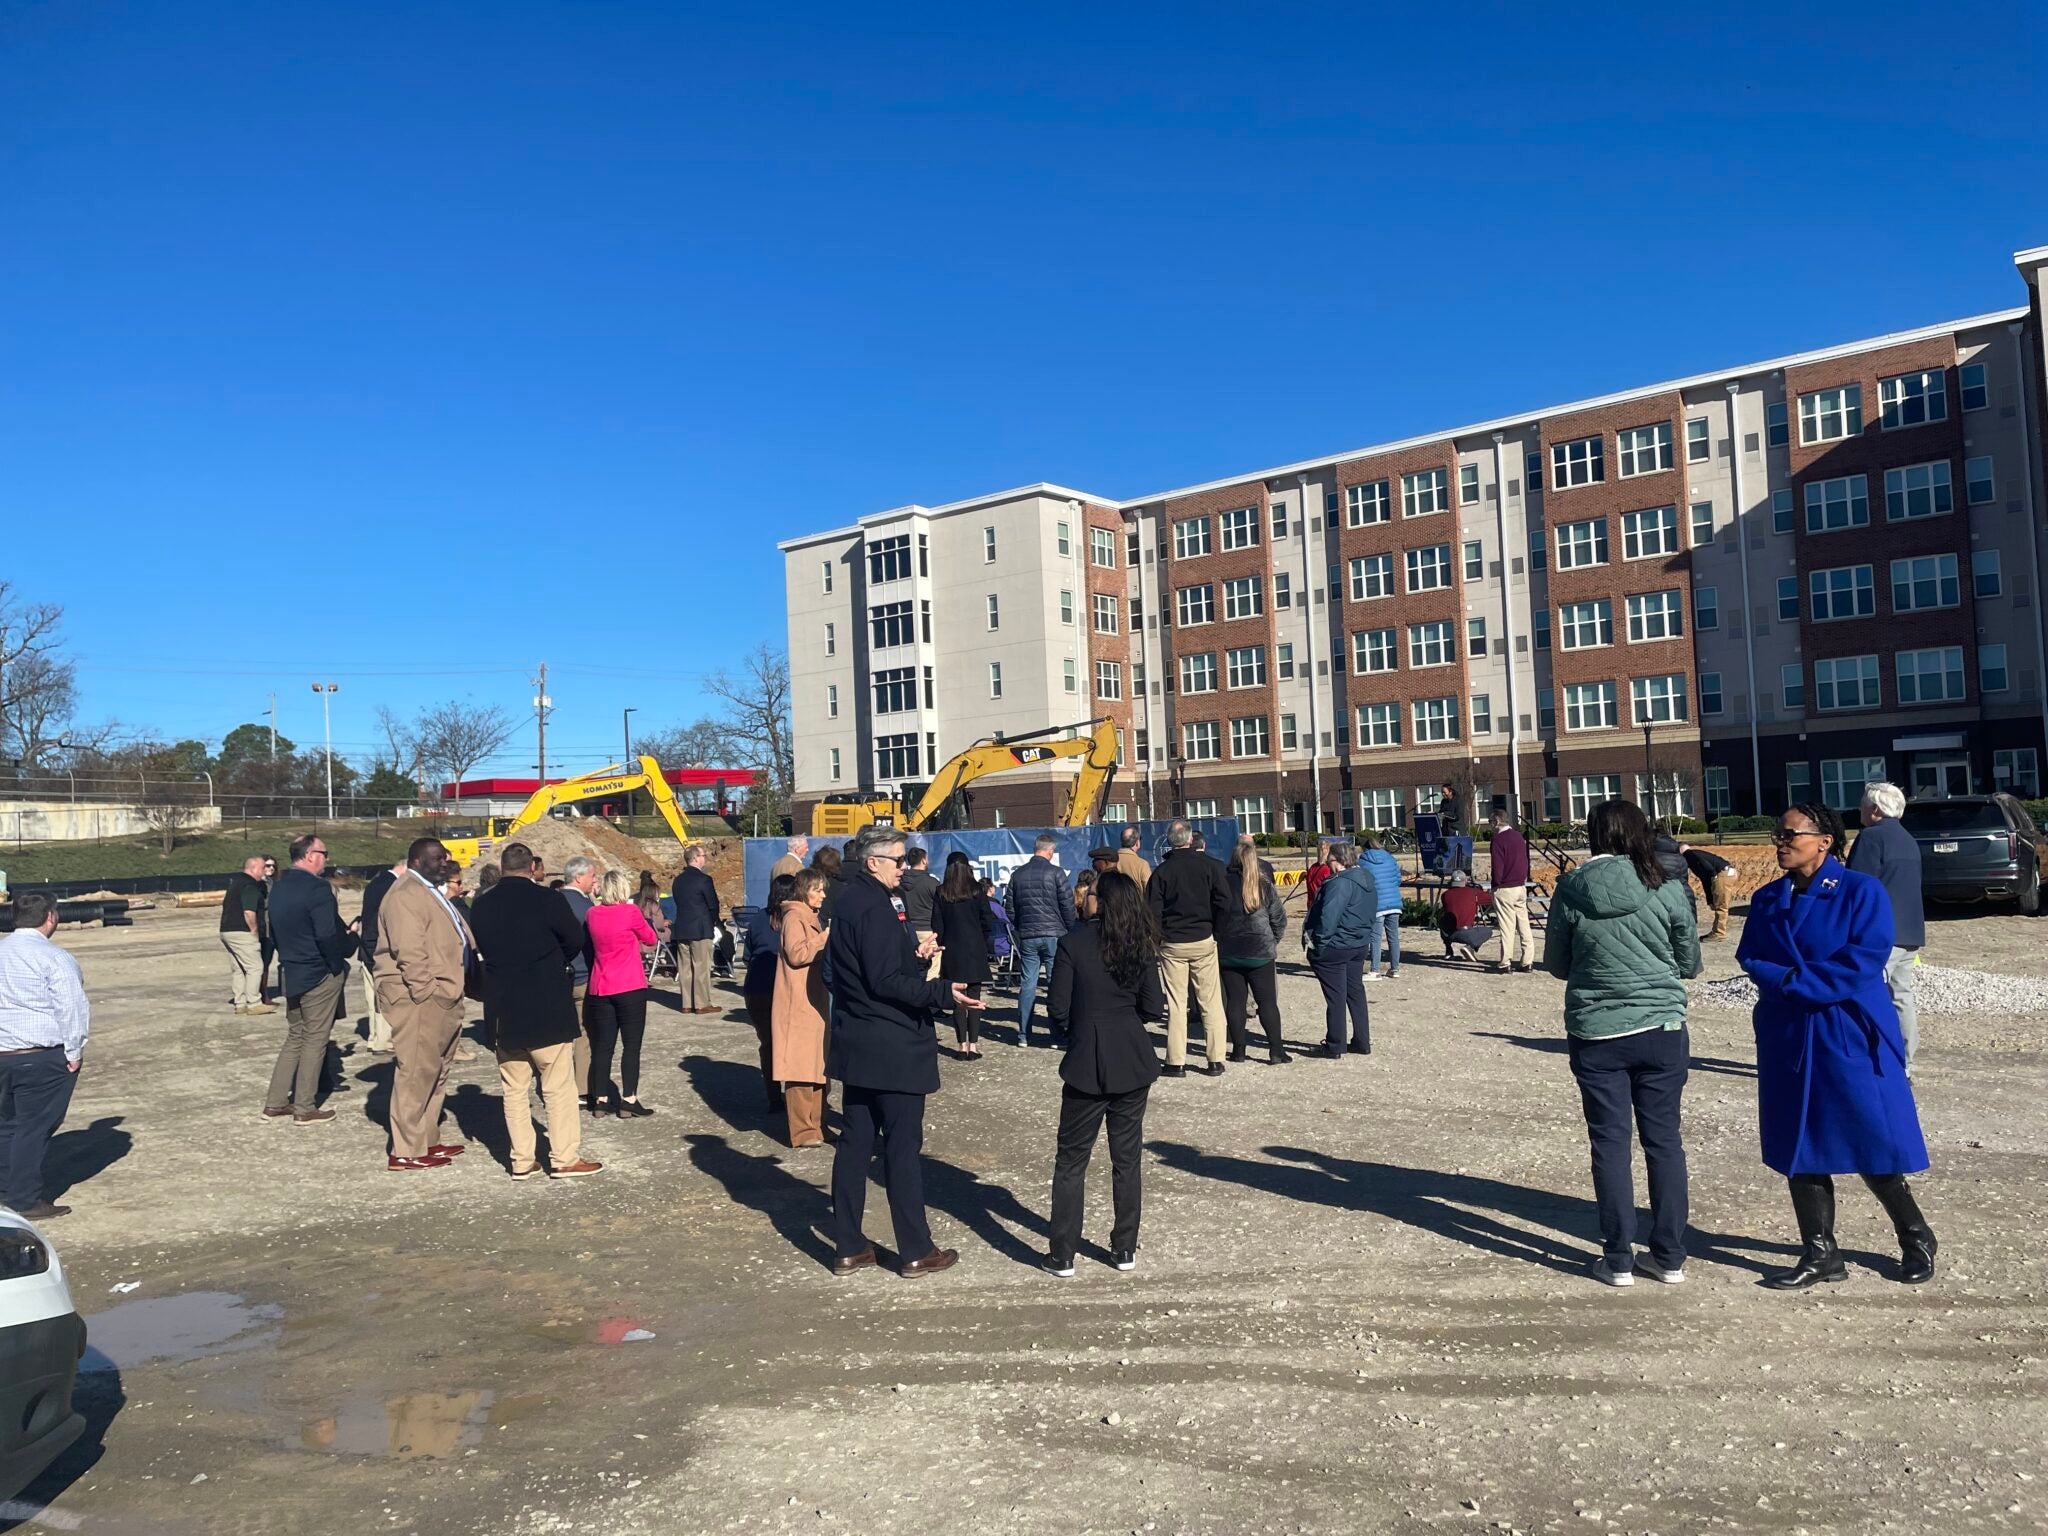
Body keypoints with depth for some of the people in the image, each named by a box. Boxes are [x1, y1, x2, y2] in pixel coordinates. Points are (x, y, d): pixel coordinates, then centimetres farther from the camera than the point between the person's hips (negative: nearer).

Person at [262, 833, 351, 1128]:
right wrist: (350, 943, -9)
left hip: (290, 974, 8)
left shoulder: (279, 887, 9)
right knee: (315, 1040, 2)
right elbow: (328, 936, -25)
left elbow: (274, 931, 16)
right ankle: (305, 1108, 8)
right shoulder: (316, 888, -19)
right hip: (319, 974, -8)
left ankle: (275, 1104, 18)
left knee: (294, 1038, 17)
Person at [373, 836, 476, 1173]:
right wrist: (426, 994, -22)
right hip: (419, 998, -10)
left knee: (436, 1072, 16)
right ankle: (406, 1153, 2)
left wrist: (448, 994, 15)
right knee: (416, 1074, -5)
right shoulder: (406, 895, -14)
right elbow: (410, 953, -22)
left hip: (442, 997, 10)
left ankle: (427, 1140, 27)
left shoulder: (430, 892, 19)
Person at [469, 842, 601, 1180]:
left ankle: (522, 1160, 15)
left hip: (502, 1011, 5)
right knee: (559, 1087, 2)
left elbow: (483, 948, 10)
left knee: (514, 1089, 12)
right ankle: (565, 1158, 4)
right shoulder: (545, 899, -12)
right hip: (546, 1009, -5)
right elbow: (576, 939, -5)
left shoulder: (483, 906, 2)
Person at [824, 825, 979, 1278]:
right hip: (892, 1048, -9)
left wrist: (913, 955, 8)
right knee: (903, 1148, 0)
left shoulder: (851, 902, 11)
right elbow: (885, 982, -23)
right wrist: (943, 993, -27)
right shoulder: (876, 908, -19)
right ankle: (916, 1252, 10)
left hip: (858, 1045, 10)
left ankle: (849, 1248, 20)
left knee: (855, 1143, 12)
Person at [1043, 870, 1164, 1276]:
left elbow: (1058, 1009, -9)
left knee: (1070, 1161, 7)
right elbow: (1154, 1008, -1)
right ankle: (1125, 1249, 21)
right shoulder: (1141, 946, -2)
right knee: (1127, 1158, 14)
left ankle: (1062, 1255, 10)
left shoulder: (1074, 943, -10)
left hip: (1086, 1063, -3)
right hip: (1133, 1062, 3)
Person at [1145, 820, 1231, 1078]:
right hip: (1203, 941, 0)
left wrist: (1159, 937, 8)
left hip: (1172, 943, 0)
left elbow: (1152, 911, -5)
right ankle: (1215, 1060, 6)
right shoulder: (1209, 864, -4)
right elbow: (1224, 902, -8)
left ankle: (1176, 1062, 5)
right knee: (1211, 1002, 6)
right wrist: (1214, 930, 5)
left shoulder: (1161, 871, -3)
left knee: (1175, 1004, 5)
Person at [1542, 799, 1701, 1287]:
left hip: (1595, 1034, -1)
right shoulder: (1666, 889, -6)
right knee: (1664, 1140, 12)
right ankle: (1669, 1257, 20)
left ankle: (1619, 1260, 14)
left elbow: (1556, 964, 3)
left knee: (1610, 1142, 8)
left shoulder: (1570, 890, -7)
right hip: (1661, 1031, 1)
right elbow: (1690, 962, 4)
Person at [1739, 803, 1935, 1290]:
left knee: (1873, 1142, 2)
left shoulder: (1861, 891, -6)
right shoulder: (1767, 900, 9)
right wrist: (1788, 981, -15)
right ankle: (1820, 1254, 18)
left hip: (1851, 1036, -5)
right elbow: (1750, 959, 4)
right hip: (1788, 1041, 5)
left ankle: (1917, 1239, 27)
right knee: (1797, 1147, 7)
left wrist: (1797, 981, -16)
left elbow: (1865, 957, -17)